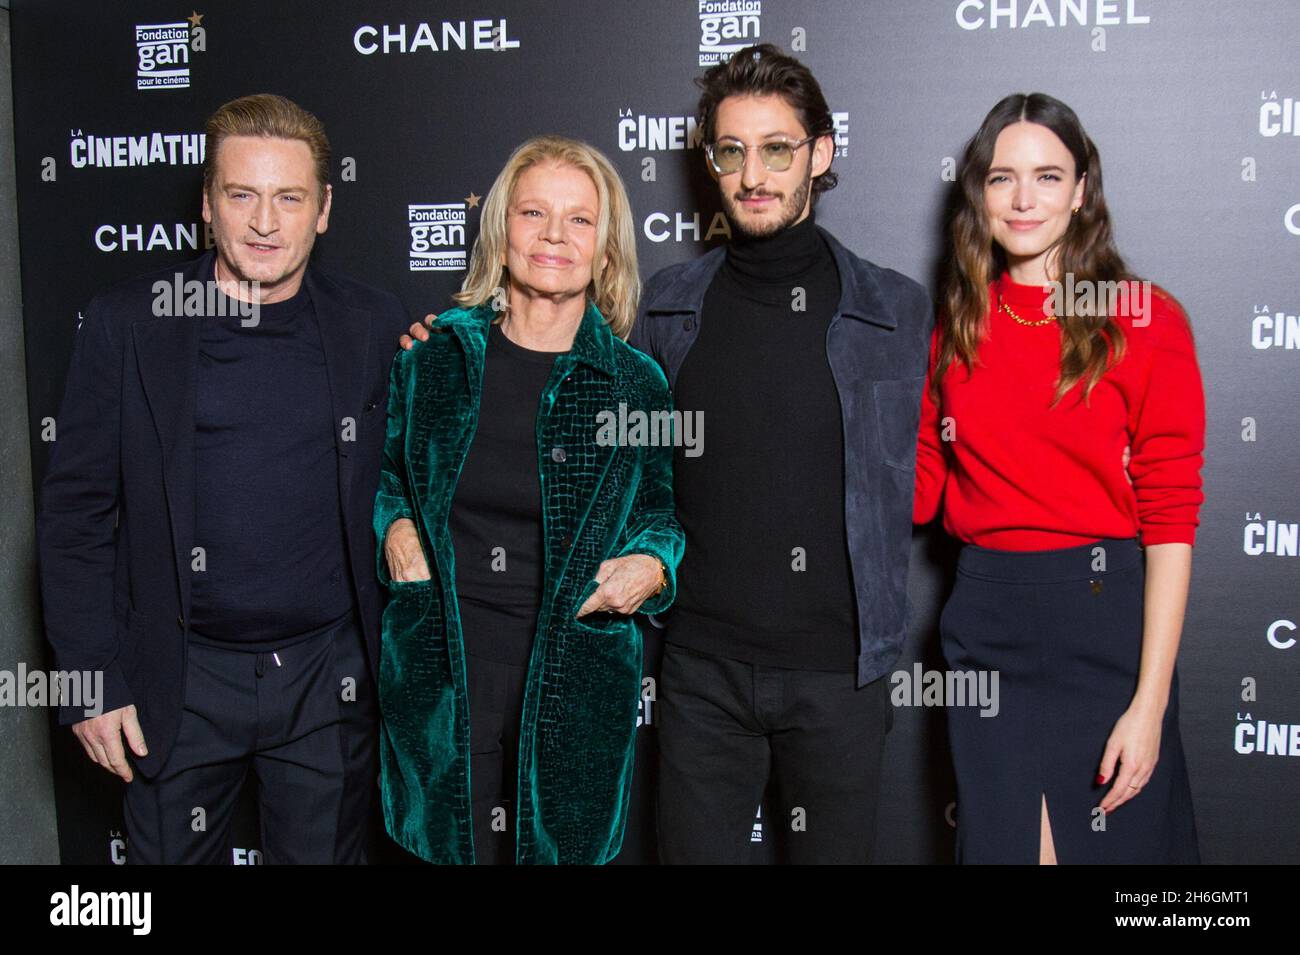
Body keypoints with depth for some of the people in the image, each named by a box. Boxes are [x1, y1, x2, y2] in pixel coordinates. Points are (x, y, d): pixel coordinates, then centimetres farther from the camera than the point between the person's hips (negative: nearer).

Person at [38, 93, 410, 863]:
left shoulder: (375, 327, -1)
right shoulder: (127, 324, -4)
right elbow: (76, 511, -3)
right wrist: (91, 679, -5)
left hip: (329, 682, 1)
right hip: (178, 683, 0)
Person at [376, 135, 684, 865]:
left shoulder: (638, 383, 1)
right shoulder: (433, 360, 4)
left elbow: (664, 509, 12)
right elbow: (384, 471, 18)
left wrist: (651, 567, -8)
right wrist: (394, 526, -2)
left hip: (575, 683, 0)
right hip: (437, 675, 1)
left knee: (562, 845, 9)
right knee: (446, 844, 10)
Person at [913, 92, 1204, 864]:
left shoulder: (1144, 320, -6)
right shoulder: (956, 327, 7)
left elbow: (1171, 519, -9)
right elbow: (920, 486, 10)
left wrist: (1149, 703, -14)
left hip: (1104, 619, -3)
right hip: (985, 621, 3)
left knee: (1111, 840, 9)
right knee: (1002, 842, 11)